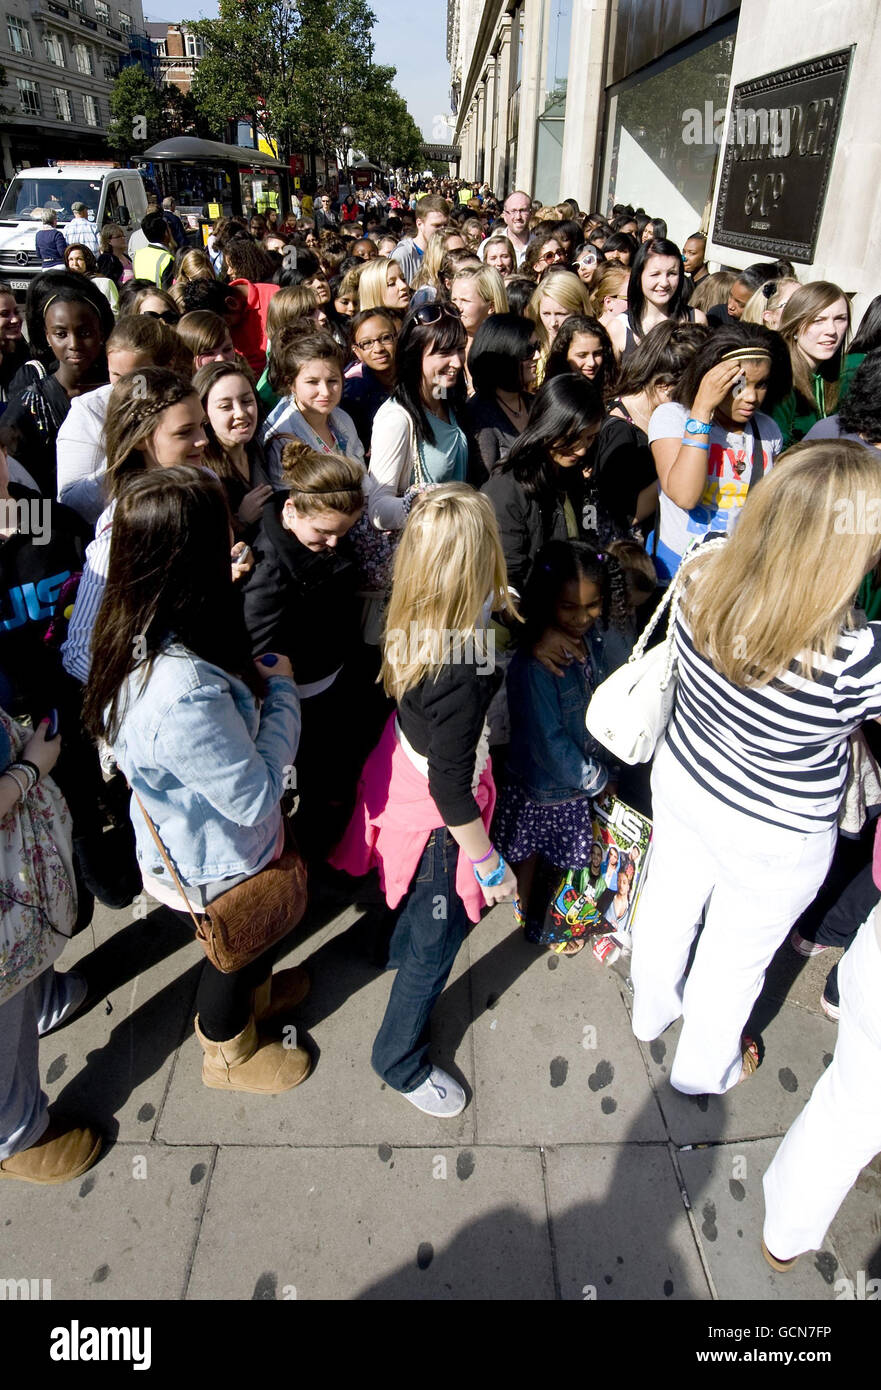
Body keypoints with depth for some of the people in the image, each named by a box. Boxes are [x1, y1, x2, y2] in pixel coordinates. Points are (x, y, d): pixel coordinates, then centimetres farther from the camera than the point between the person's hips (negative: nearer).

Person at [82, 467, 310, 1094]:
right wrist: (281, 690, -22)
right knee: (240, 947, 24)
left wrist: (251, 681, -4)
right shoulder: (184, 696, -45)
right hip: (218, 864, -7)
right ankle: (228, 1053, 56)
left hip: (192, 834, 7)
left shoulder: (140, 631, -15)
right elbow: (257, 795, -32)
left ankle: (252, 990, 67)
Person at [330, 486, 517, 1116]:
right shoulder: (461, 673, -39)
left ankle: (405, 950, 72)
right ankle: (400, 1059, 43)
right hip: (436, 819, -8)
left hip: (404, 766, 8)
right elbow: (451, 789, -29)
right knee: (437, 942, 17)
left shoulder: (416, 623, -17)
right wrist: (490, 864, -16)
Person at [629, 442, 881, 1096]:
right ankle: (703, 1068, 53)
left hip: (683, 782, 5)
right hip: (775, 838, -4)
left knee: (669, 902, 30)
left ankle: (652, 1010, 61)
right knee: (734, 958, 23)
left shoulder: (704, 581, -24)